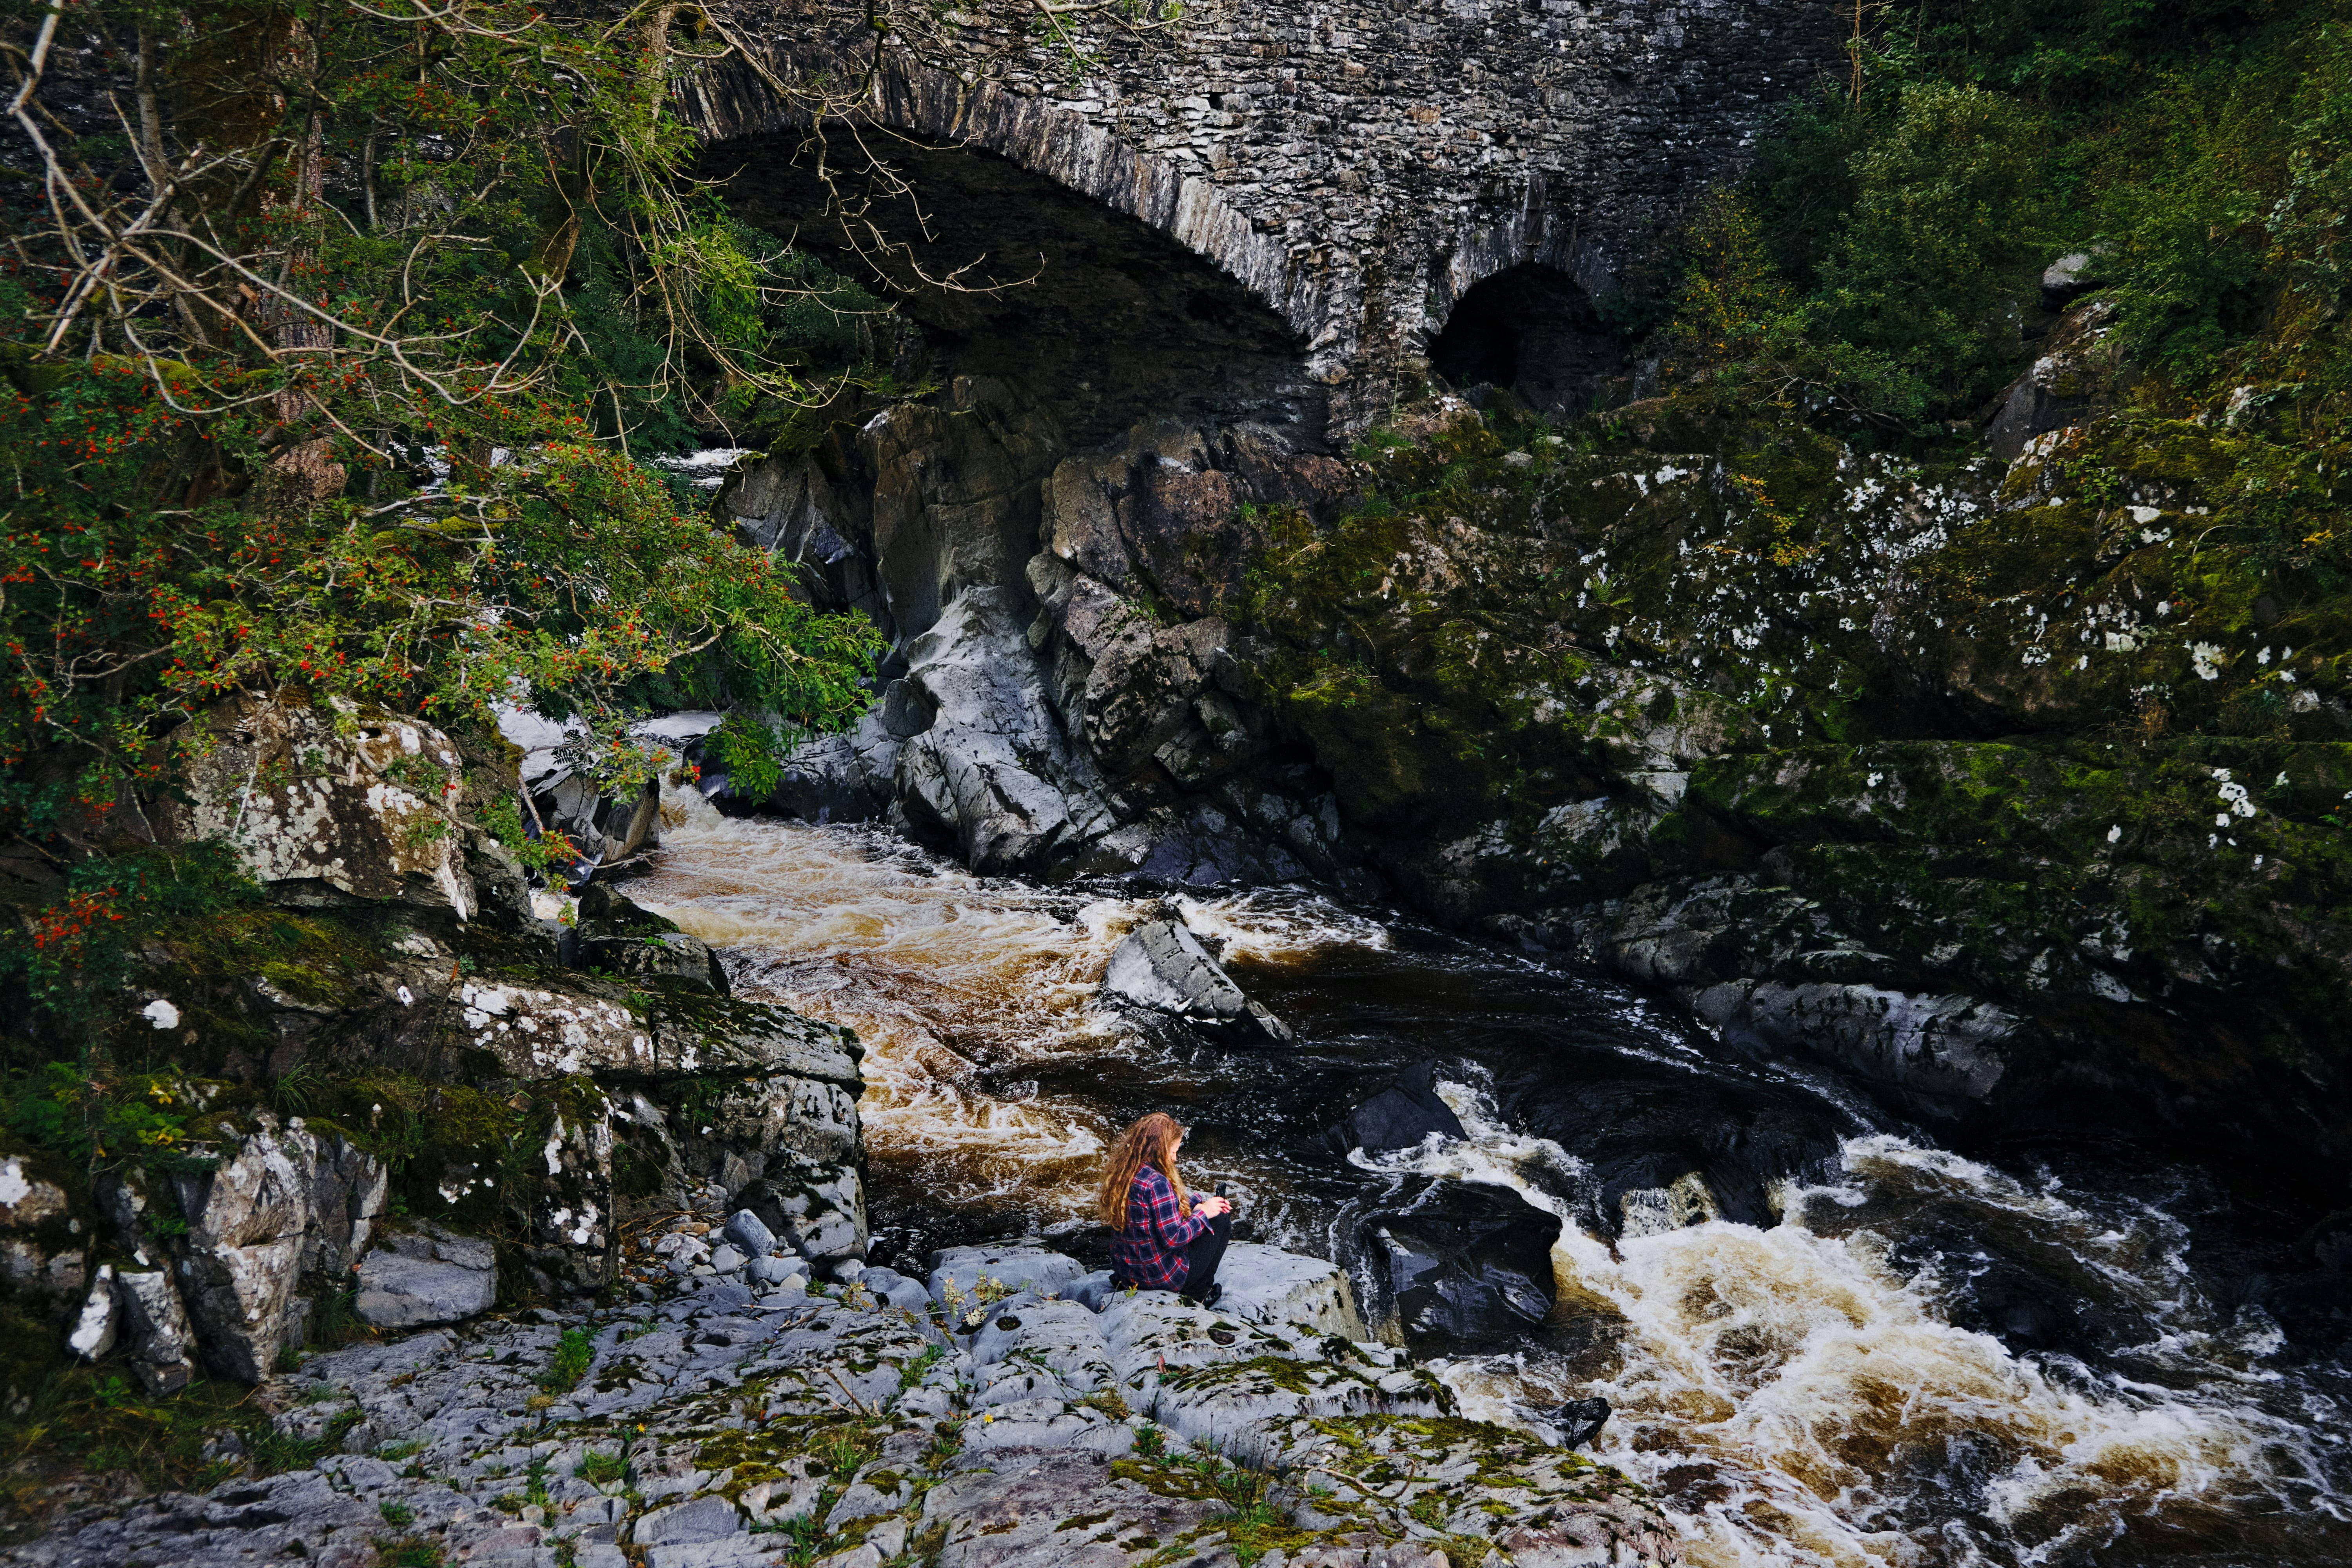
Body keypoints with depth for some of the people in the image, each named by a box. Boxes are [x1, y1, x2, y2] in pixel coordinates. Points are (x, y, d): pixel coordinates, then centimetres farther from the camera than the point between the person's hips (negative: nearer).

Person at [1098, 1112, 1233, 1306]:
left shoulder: (1123, 1173, 1)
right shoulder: (1157, 1183, -27)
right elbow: (1173, 1239, -24)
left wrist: (1202, 1204, 6)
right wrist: (1203, 1213, -11)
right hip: (1161, 1275, -9)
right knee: (1221, 1218, 6)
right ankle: (1198, 1293, 12)